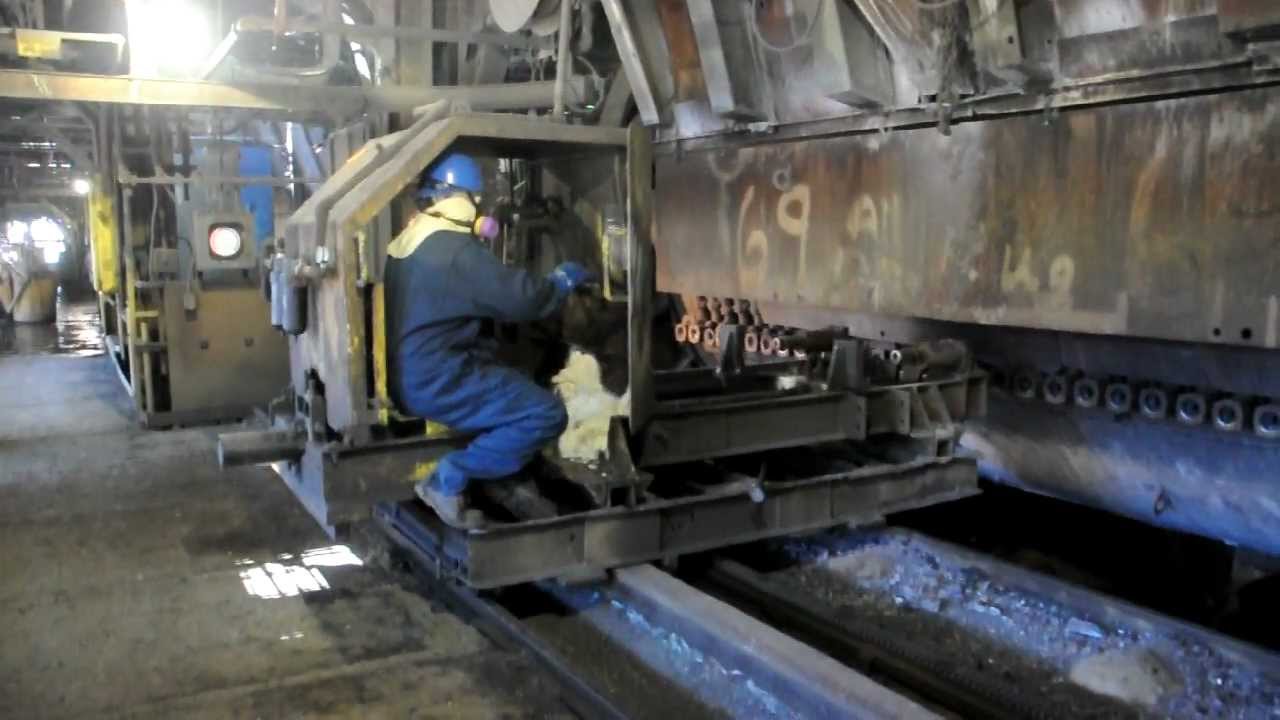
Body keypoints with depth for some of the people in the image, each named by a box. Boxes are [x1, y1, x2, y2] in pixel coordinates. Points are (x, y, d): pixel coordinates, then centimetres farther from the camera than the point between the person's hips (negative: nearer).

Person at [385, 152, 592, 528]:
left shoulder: (411, 240, 13)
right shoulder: (455, 249, -17)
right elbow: (519, 297, -17)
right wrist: (564, 279, 1)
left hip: (411, 374, 10)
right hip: (436, 381, -10)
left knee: (520, 383, 22)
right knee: (547, 413, -14)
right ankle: (449, 478, -9)